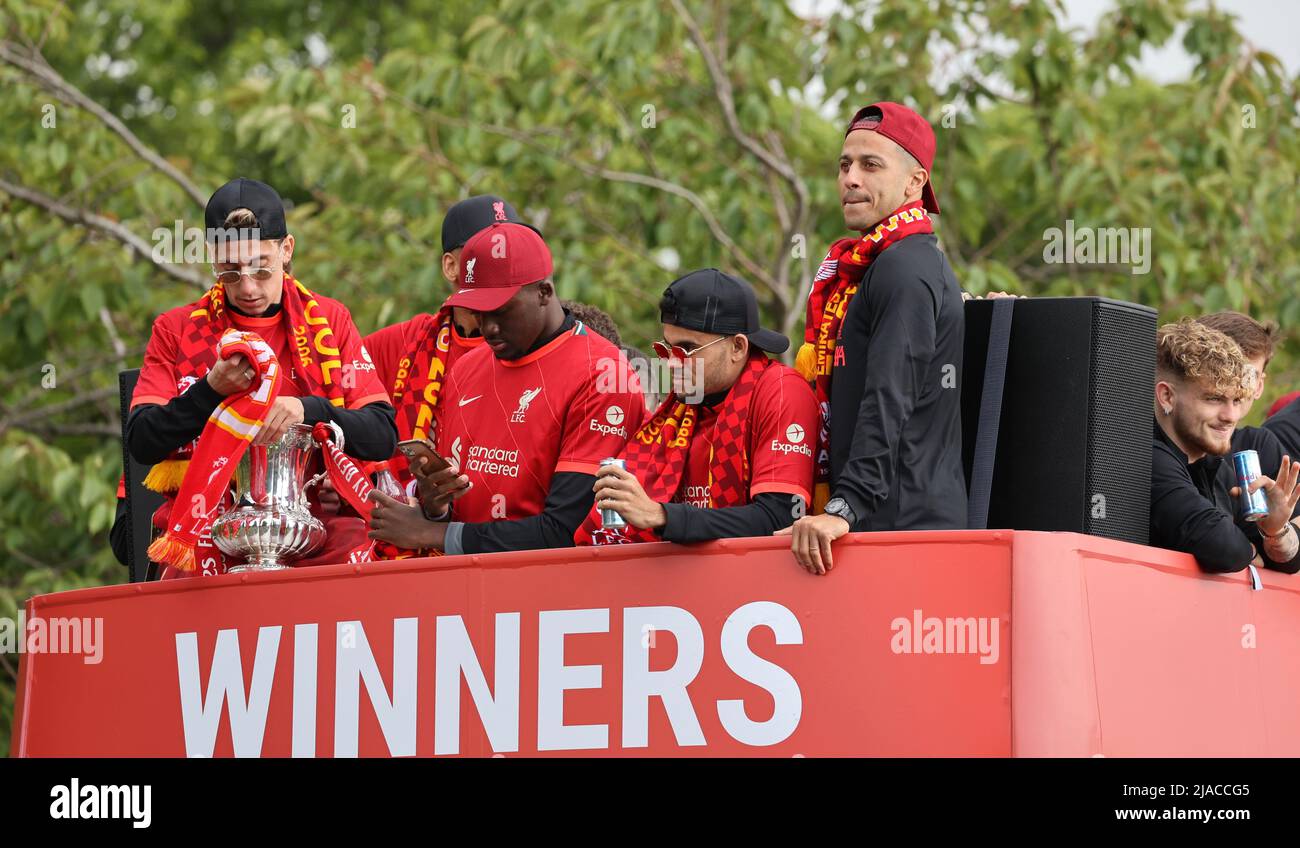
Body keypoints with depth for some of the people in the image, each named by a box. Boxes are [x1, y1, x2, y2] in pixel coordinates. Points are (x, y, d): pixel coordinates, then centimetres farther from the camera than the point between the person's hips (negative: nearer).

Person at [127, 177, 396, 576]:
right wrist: (212, 390, -14)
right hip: (208, 510, -2)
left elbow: (383, 436, 2)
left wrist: (309, 409, -16)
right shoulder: (176, 330, 12)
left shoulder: (330, 320, 12)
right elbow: (141, 442, 1)